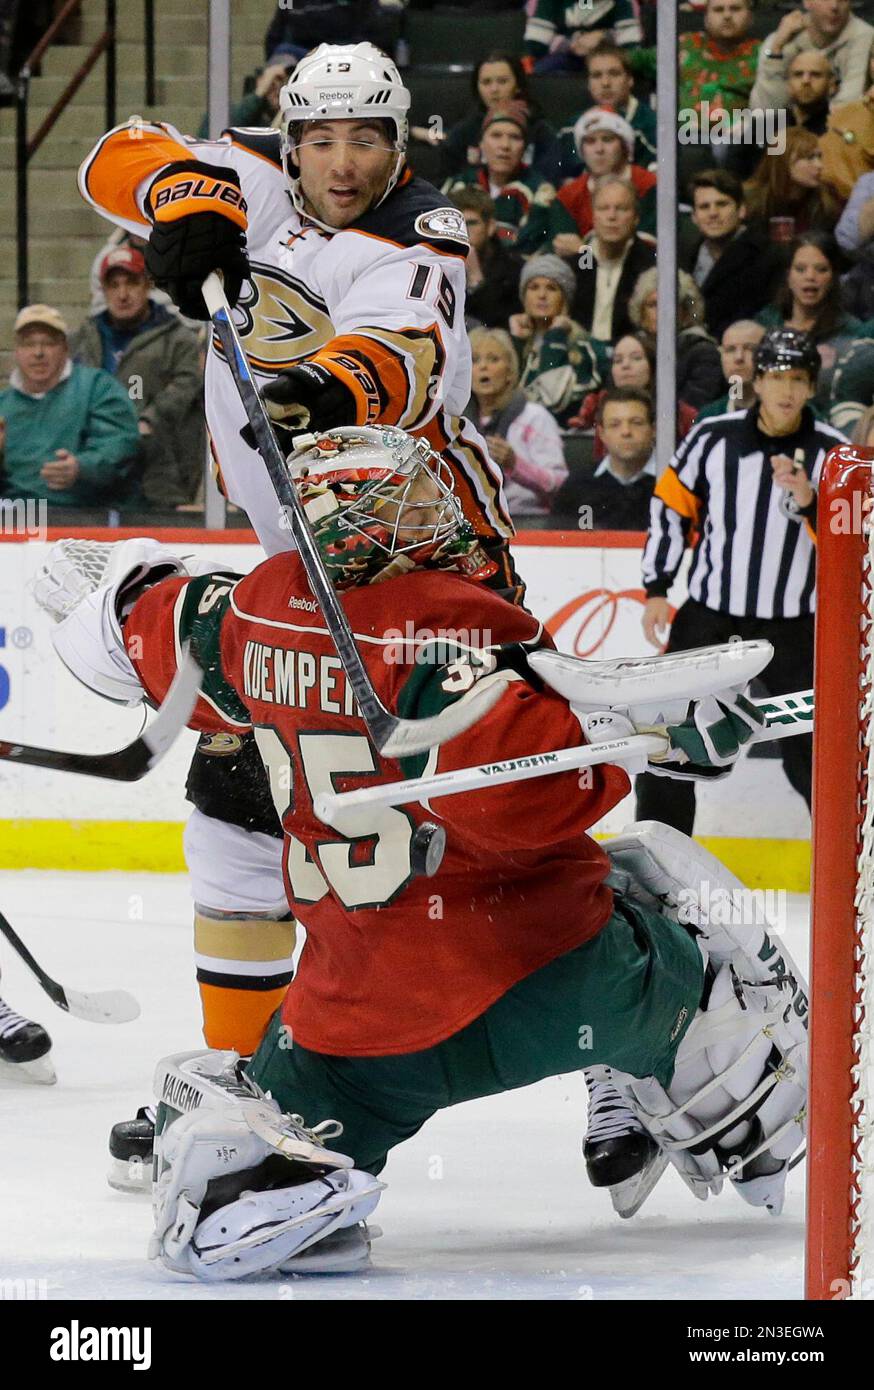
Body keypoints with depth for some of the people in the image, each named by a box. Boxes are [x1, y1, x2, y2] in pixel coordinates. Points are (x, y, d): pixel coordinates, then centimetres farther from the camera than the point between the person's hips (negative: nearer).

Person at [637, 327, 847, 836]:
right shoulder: (712, 438, -5)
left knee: (815, 756, 0)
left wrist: (811, 503, -28)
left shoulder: (833, 452, -7)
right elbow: (671, 507, 5)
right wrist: (657, 590, 3)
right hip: (708, 616, 1)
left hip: (794, 627, -1)